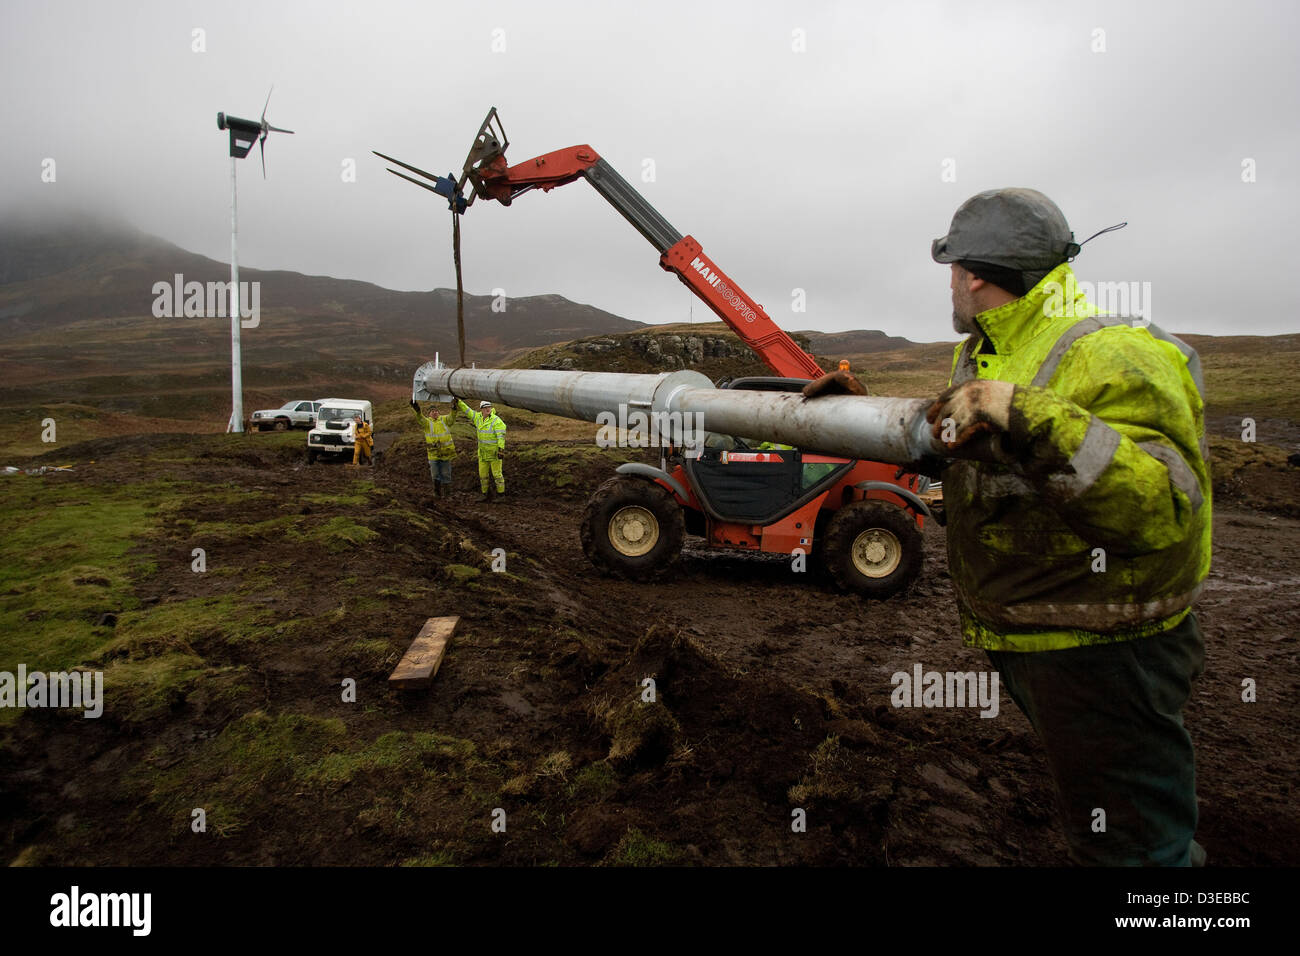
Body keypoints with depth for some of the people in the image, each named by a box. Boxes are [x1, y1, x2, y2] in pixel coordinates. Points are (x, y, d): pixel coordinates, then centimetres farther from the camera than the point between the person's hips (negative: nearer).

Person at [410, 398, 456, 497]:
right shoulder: (427, 422, -2)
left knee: (446, 475, 9)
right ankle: (438, 493, 28)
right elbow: (420, 418, -22)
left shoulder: (443, 419, 4)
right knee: (435, 475, 9)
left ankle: (447, 495, 22)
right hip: (433, 454, -1)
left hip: (446, 453, 1)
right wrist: (416, 409, -44)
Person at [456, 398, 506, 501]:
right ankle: (485, 494, 24)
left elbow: (501, 436, -21)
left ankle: (501, 494, 11)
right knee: (482, 473, 11)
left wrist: (501, 450, -28)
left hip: (495, 452, -7)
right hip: (483, 452, 7)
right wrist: (459, 402, 17)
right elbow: (468, 411, 18)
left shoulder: (496, 421, -18)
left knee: (497, 474, -2)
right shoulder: (479, 417, 3)